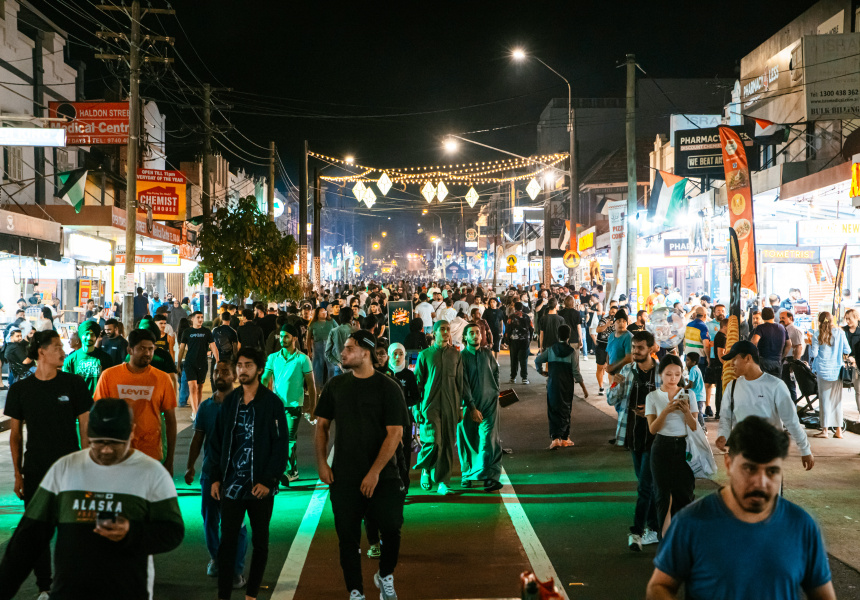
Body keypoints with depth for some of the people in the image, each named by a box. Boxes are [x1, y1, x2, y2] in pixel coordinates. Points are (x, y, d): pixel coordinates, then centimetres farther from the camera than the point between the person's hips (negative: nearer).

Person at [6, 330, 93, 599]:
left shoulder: (74, 384, -3)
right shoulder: (20, 390, 0)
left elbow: (85, 427, 0)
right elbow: (15, 434, 5)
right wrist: (18, 474, 2)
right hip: (35, 472, 1)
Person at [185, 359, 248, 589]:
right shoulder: (205, 406, 5)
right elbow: (197, 438, 10)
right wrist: (190, 466, 4)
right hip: (210, 471, 4)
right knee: (209, 517, 13)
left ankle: (237, 570, 3)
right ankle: (215, 557, 32)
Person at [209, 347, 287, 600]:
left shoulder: (272, 402, -4)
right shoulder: (229, 401, 8)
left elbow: (280, 445, -7)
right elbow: (218, 442, 11)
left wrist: (268, 480, -13)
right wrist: (216, 477, 4)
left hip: (261, 486, -2)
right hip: (232, 484, 3)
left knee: (260, 541, 8)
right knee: (228, 541, 0)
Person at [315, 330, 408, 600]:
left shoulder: (388, 387, -5)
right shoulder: (335, 385, 7)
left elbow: (395, 433, -9)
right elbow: (322, 425, 12)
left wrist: (375, 472, -15)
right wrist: (322, 463, 1)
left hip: (382, 475, -3)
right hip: (344, 476, 3)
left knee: (391, 528, -7)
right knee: (347, 536, 5)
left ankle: (385, 577, 21)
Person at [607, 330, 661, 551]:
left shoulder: (662, 372, -8)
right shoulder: (627, 371, 4)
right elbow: (612, 401, 5)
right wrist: (616, 385, -15)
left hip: (654, 436, -5)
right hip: (633, 434, 5)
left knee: (645, 484, -8)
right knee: (648, 483, 15)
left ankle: (637, 531, -6)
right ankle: (654, 529, 24)